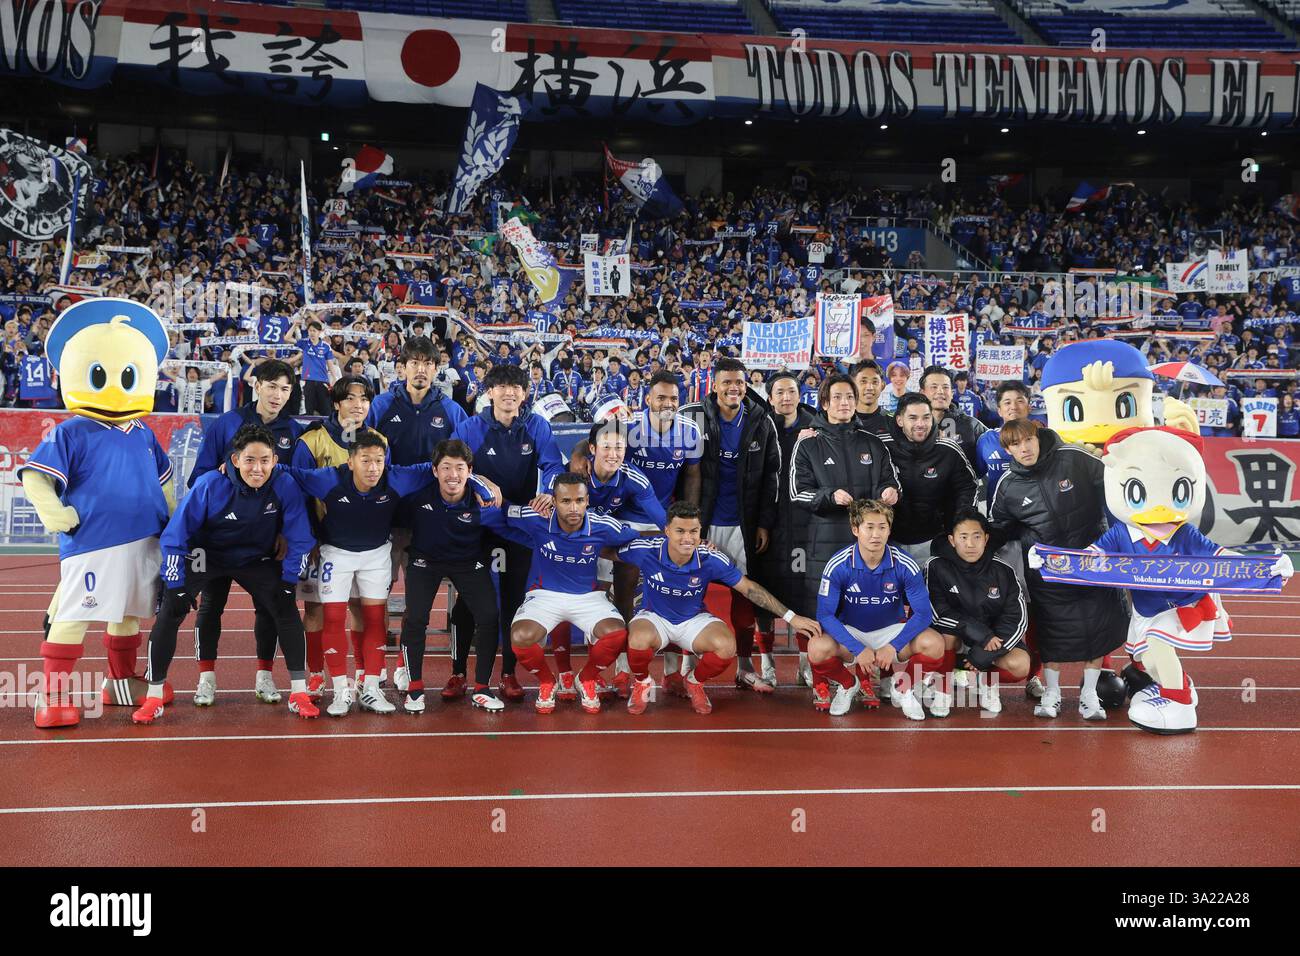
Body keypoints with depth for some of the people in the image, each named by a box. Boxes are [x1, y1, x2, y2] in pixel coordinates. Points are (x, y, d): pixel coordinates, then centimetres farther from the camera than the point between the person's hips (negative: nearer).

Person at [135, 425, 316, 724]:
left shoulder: (285, 486, -27)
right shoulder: (210, 485, -30)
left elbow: (300, 539, -13)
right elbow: (174, 536, -20)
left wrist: (288, 579, -15)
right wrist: (176, 584, -19)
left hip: (255, 559, 1)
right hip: (204, 555, -1)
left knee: (286, 608, -15)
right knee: (169, 612, -16)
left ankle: (299, 693, -2)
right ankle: (154, 697, 0)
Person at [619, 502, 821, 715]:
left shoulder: (711, 559, -21)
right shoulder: (645, 550, -24)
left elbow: (749, 588, -8)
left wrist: (791, 617, -8)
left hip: (694, 619, 2)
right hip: (654, 617, -1)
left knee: (726, 646, -28)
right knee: (639, 640, -37)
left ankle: (695, 682, 8)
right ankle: (641, 682, 1)